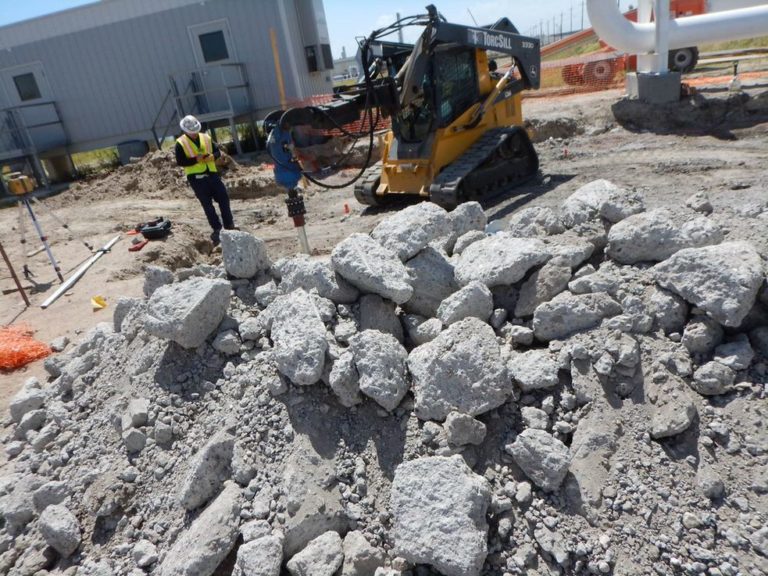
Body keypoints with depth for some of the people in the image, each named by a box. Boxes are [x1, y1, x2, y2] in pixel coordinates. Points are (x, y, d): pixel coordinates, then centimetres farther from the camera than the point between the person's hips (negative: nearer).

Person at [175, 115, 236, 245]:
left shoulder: (206, 138, 8)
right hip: (196, 178, -4)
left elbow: (217, 151, 13)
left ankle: (229, 225, 13)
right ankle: (217, 229, 2)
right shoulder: (180, 143, -3)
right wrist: (195, 160, -21)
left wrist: (213, 156, -10)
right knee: (207, 204, -3)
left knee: (224, 198, 1)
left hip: (211, 174, 4)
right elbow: (180, 162, -9)